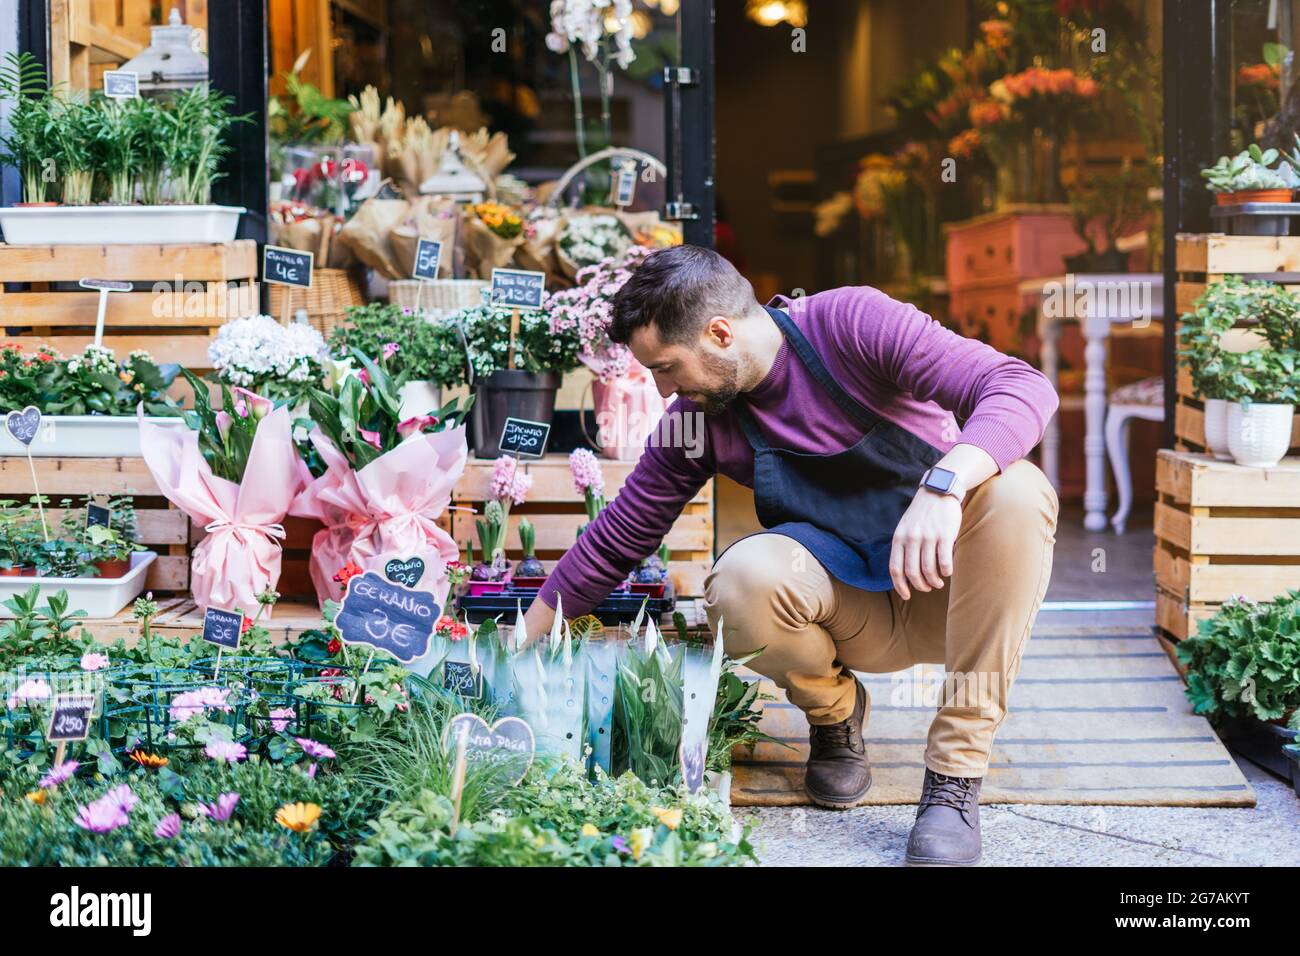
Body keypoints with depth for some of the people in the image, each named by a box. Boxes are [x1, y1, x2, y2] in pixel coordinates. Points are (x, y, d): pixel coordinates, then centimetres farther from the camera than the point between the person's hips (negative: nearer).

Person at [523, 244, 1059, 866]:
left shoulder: (852, 323, -16)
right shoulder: (696, 420, -3)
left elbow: (1023, 389, -27)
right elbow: (614, 544, 7)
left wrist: (942, 485, -44)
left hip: (951, 588, -2)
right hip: (857, 615, 2)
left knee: (1016, 491, -34)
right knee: (742, 581, -31)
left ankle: (954, 774, -26)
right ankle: (834, 714, 4)